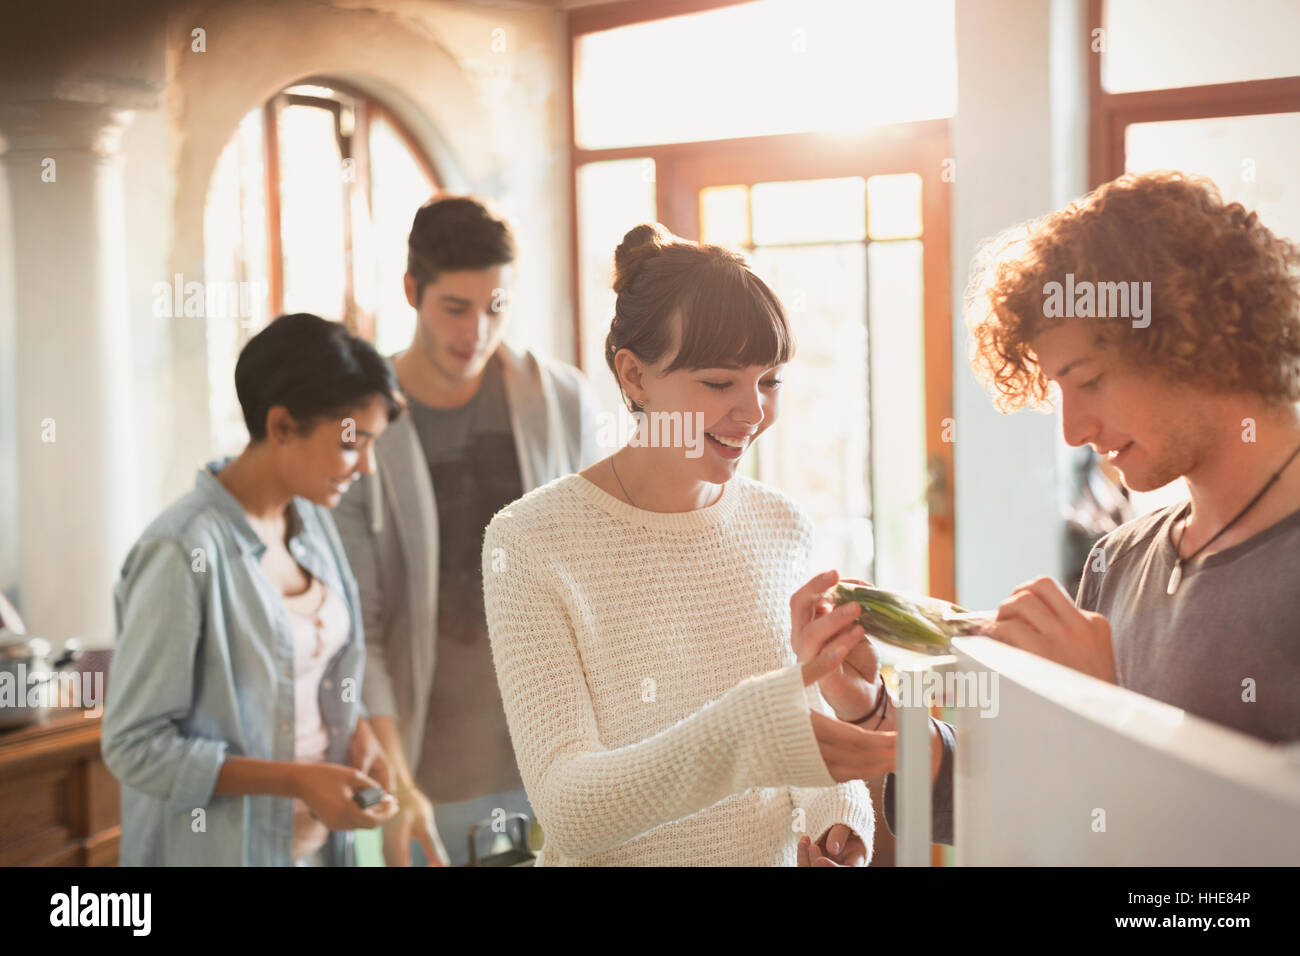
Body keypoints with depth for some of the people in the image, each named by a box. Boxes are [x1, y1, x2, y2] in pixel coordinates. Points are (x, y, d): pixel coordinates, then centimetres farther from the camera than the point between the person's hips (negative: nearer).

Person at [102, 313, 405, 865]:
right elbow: (134, 745, -18)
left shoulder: (312, 521, 1)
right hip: (221, 848, -7)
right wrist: (295, 780, -24)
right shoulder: (182, 553, -21)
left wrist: (358, 728, -6)